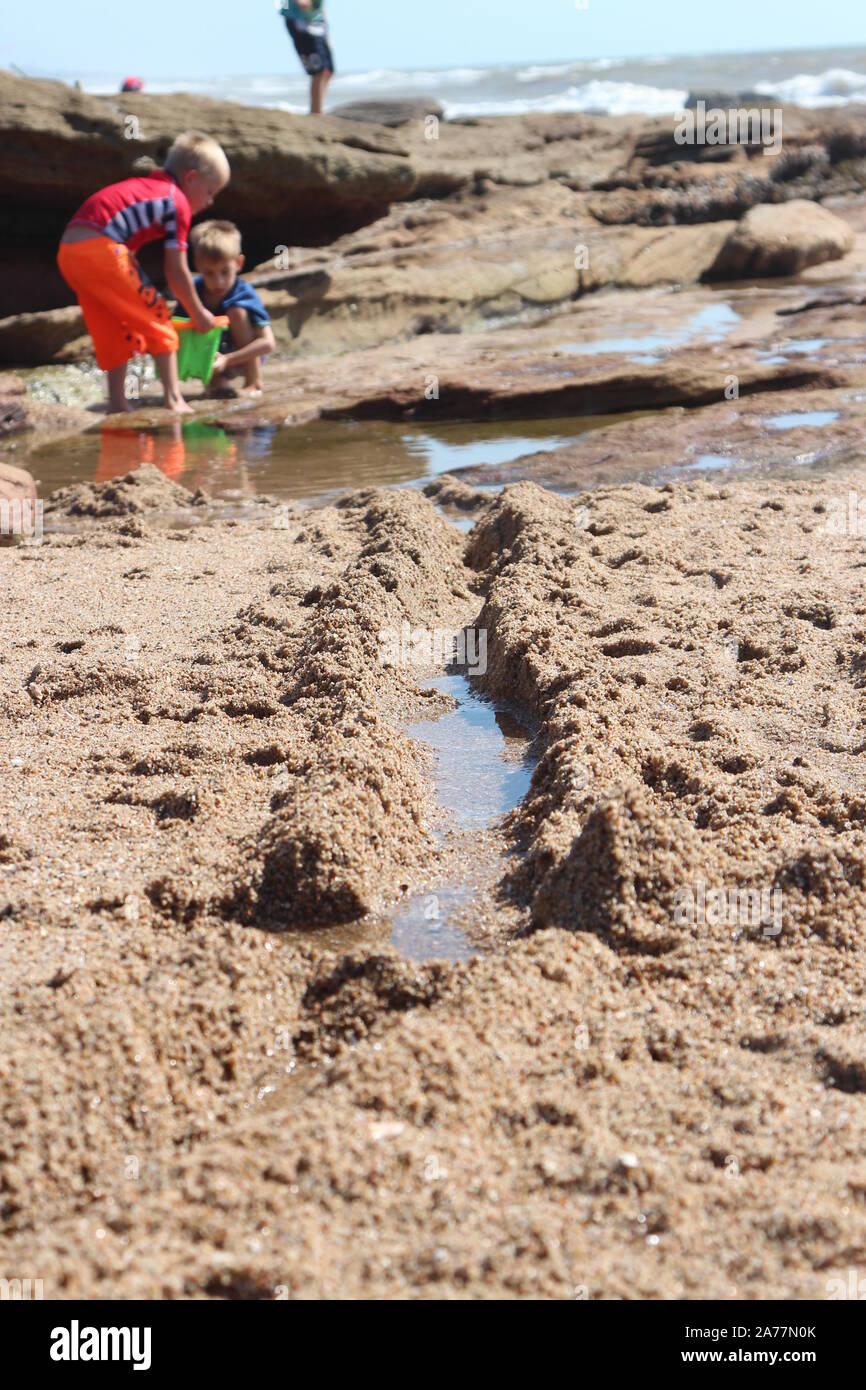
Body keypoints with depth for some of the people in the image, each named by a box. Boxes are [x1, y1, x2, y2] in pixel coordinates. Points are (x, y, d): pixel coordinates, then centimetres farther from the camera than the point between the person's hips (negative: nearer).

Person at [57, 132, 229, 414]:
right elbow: (176, 272, 2)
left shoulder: (142, 186, 28)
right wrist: (199, 314, 14)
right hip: (100, 246, -8)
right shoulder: (178, 202, 4)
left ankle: (117, 402, 21)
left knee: (115, 329, 18)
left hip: (68, 251, 8)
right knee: (156, 316, 2)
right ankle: (173, 398, -2)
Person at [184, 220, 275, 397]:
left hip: (245, 356, -4)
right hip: (210, 356, 4)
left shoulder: (244, 294, -24)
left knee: (237, 311, -27)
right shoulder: (193, 291, -15)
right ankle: (216, 381, 4)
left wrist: (227, 359, -39)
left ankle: (254, 383, -18)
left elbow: (268, 343, -31)